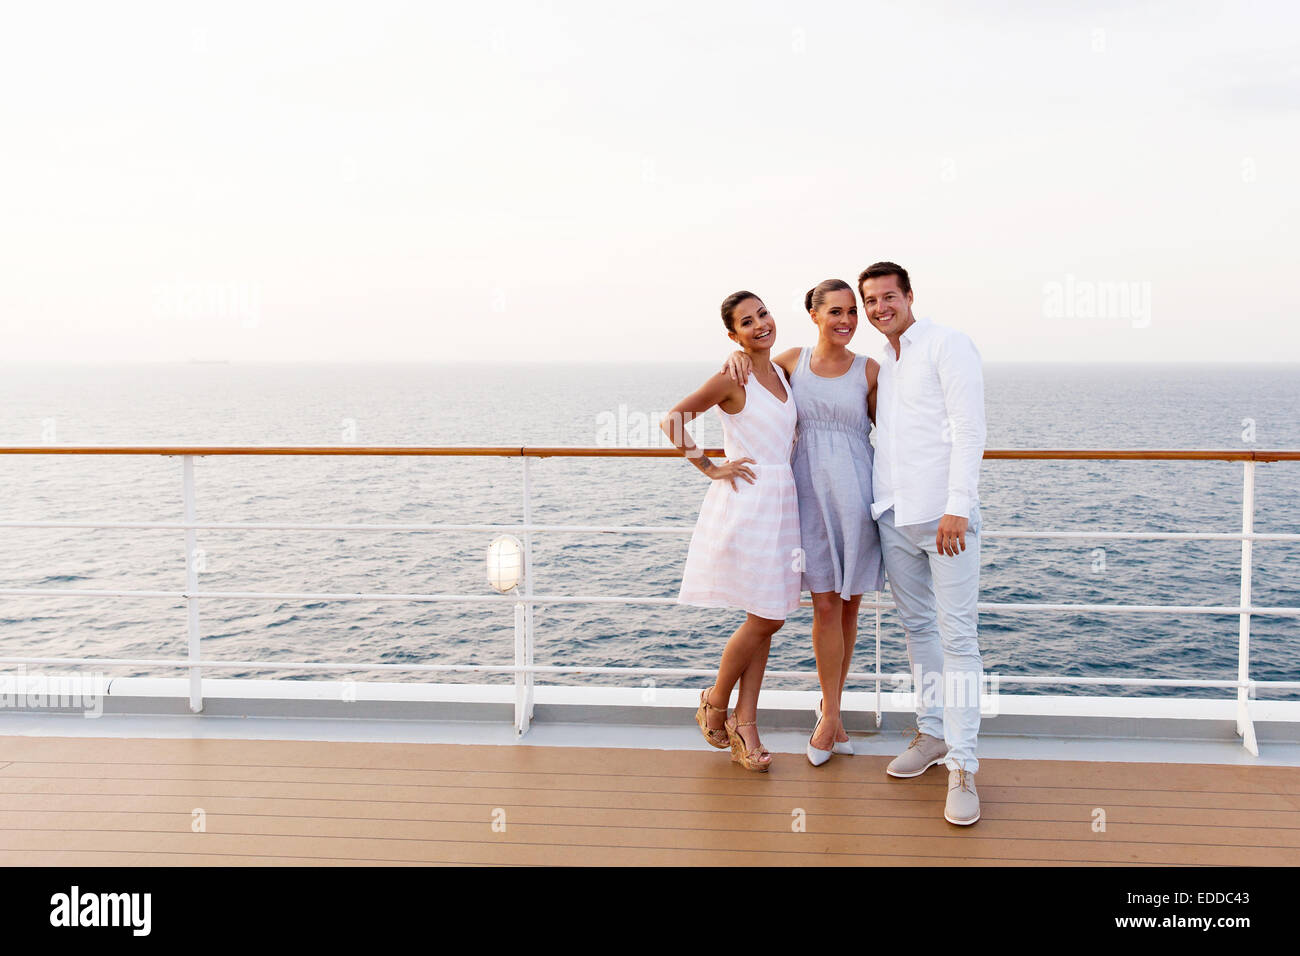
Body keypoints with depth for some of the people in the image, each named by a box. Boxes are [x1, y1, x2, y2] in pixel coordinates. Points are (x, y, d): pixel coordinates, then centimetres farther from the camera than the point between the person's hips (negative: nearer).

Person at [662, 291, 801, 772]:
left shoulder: (781, 373, 12)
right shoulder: (731, 380, -9)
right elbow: (672, 420, -10)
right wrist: (710, 468, -9)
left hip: (781, 502, 7)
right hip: (745, 503, -7)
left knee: (768, 619, 6)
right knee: (764, 619, -5)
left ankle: (745, 724, 14)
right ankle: (715, 704, 17)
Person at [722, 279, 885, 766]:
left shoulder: (869, 370, 3)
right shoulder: (792, 361, 5)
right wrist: (739, 355, -1)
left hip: (856, 491, 0)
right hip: (809, 489, 0)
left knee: (849, 603, 7)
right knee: (825, 602, -4)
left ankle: (829, 704, 22)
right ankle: (832, 713, 6)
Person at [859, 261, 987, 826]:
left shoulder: (946, 345, -4)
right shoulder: (881, 364, 18)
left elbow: (968, 429, -11)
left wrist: (957, 507, -19)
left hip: (942, 513, -7)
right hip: (893, 514, 7)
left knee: (957, 635, -7)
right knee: (916, 626, 13)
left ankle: (961, 765, -5)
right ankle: (932, 733, 25)